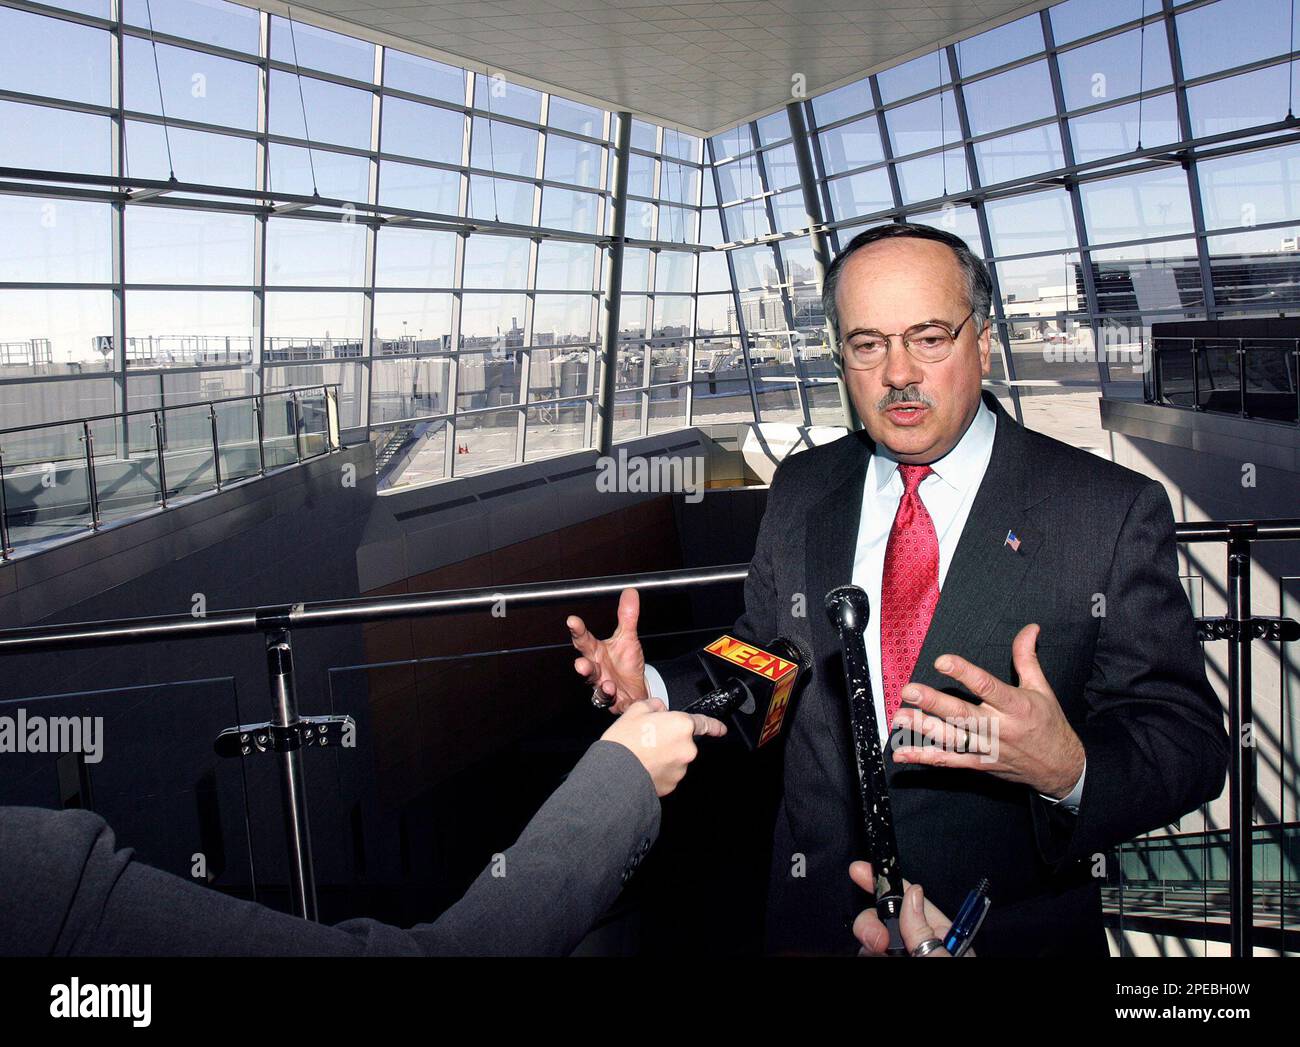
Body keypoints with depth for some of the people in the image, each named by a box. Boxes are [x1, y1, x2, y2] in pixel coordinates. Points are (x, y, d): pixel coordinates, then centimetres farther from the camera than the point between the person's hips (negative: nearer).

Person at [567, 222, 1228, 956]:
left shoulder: (1114, 511, -13)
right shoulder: (801, 493, 0)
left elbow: (1190, 739, -13)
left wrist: (1070, 770, -33)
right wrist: (653, 690, -11)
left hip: (1019, 928, -3)